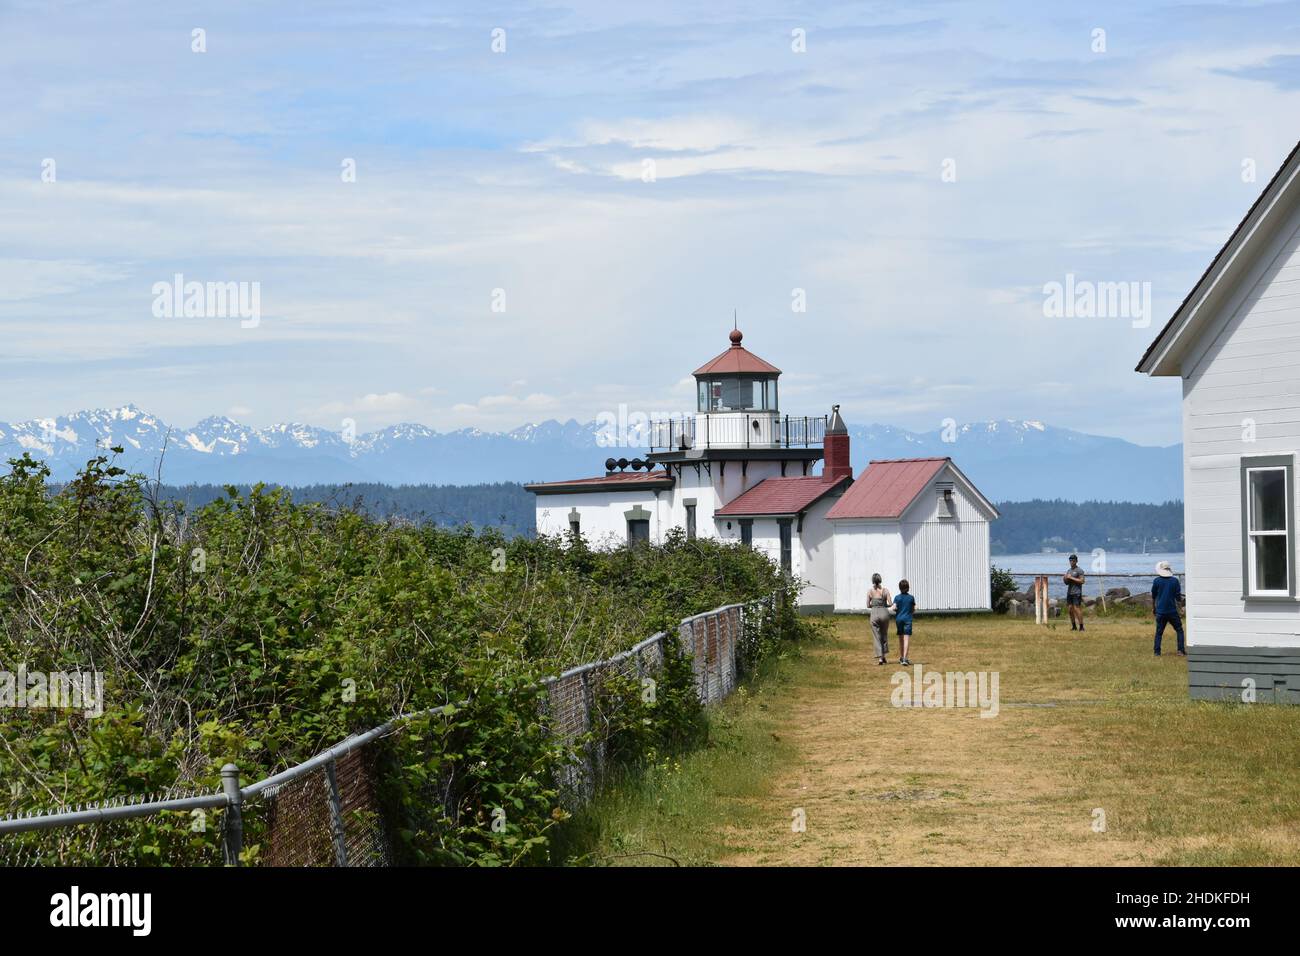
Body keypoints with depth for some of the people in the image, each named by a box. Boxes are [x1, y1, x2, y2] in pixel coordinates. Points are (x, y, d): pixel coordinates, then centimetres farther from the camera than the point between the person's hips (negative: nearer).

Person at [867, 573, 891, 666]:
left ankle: (880, 658, -4)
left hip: (874, 614, -1)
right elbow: (890, 603, -5)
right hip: (884, 613, 1)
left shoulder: (870, 591, -2)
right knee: (884, 635, 20)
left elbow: (868, 605, 1)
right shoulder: (885, 590, -2)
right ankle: (883, 655, 23)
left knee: (877, 637, 5)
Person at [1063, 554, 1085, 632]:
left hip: (1077, 593, -8)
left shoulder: (1079, 570, -5)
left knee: (1077, 609, -12)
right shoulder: (1069, 571, 18)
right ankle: (1074, 626, 10)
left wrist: (1071, 578, -15)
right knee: (1070, 609, 4)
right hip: (1069, 592, 8)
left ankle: (1081, 626, -10)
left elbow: (1081, 581, -14)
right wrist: (1065, 579, 0)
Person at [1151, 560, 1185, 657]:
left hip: (1160, 611, 1)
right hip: (1172, 611, -1)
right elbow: (1178, 597, 1)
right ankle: (1181, 650, 4)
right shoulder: (1175, 581, -4)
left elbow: (1153, 597, 6)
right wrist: (1179, 607, 16)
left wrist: (1153, 608, 20)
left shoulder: (1157, 581, -3)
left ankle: (1157, 652, 4)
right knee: (1179, 630, 11)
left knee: (1159, 632, 8)